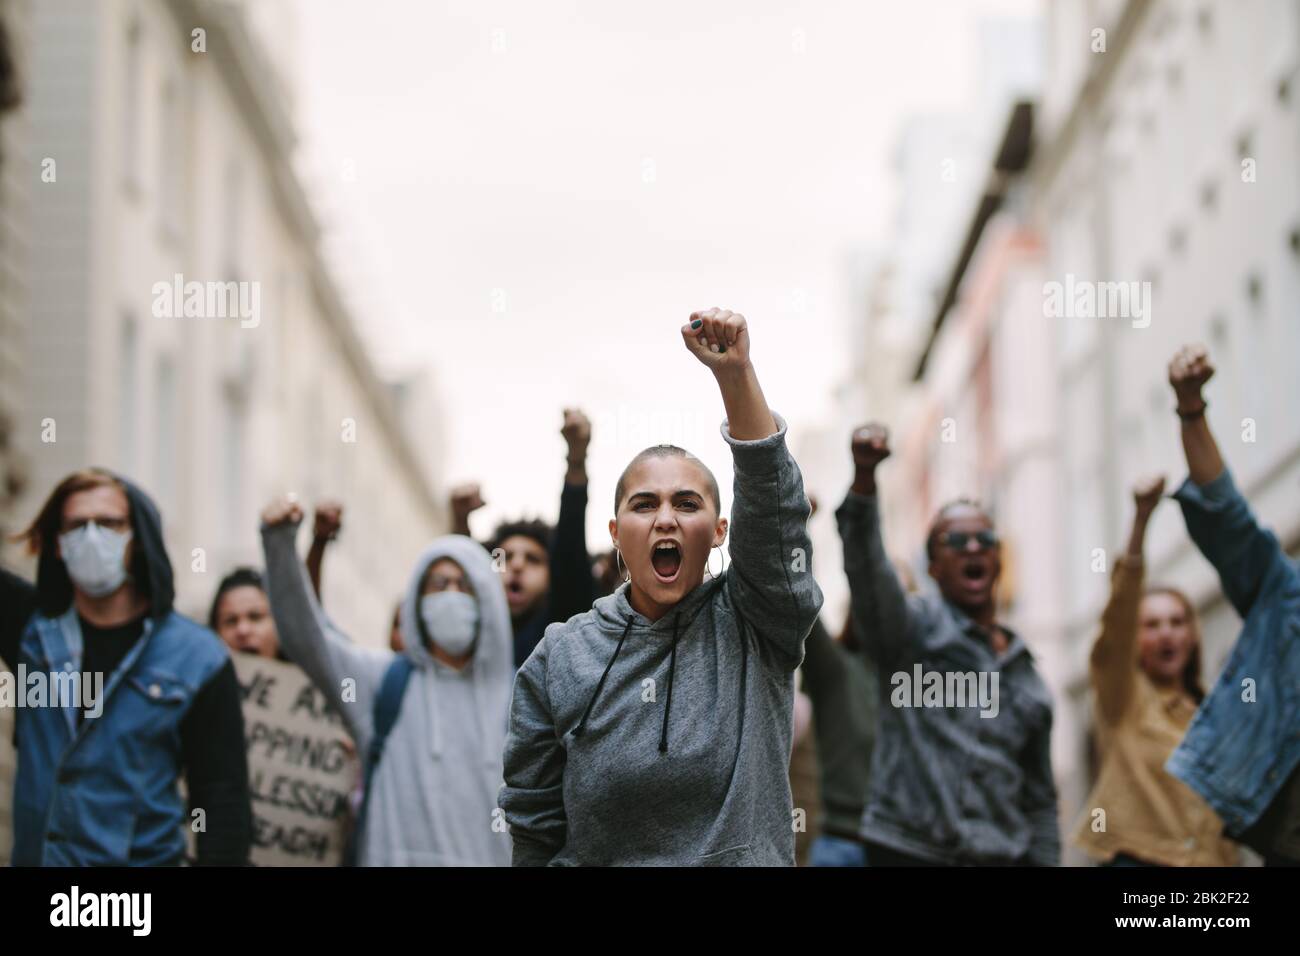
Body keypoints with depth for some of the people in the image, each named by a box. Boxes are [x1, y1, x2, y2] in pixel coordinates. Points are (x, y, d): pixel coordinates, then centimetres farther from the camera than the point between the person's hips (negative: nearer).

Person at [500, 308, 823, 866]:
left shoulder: (752, 625, -4)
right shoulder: (560, 658, -3)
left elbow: (771, 501, -19)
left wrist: (735, 372, -29)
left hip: (747, 856, 0)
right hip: (600, 859, 1)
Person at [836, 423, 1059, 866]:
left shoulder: (1027, 674, 18)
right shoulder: (915, 626, 3)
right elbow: (866, 567, -18)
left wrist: (1046, 859, 10)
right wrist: (864, 477, -34)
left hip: (1003, 855, 5)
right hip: (912, 849, -5)